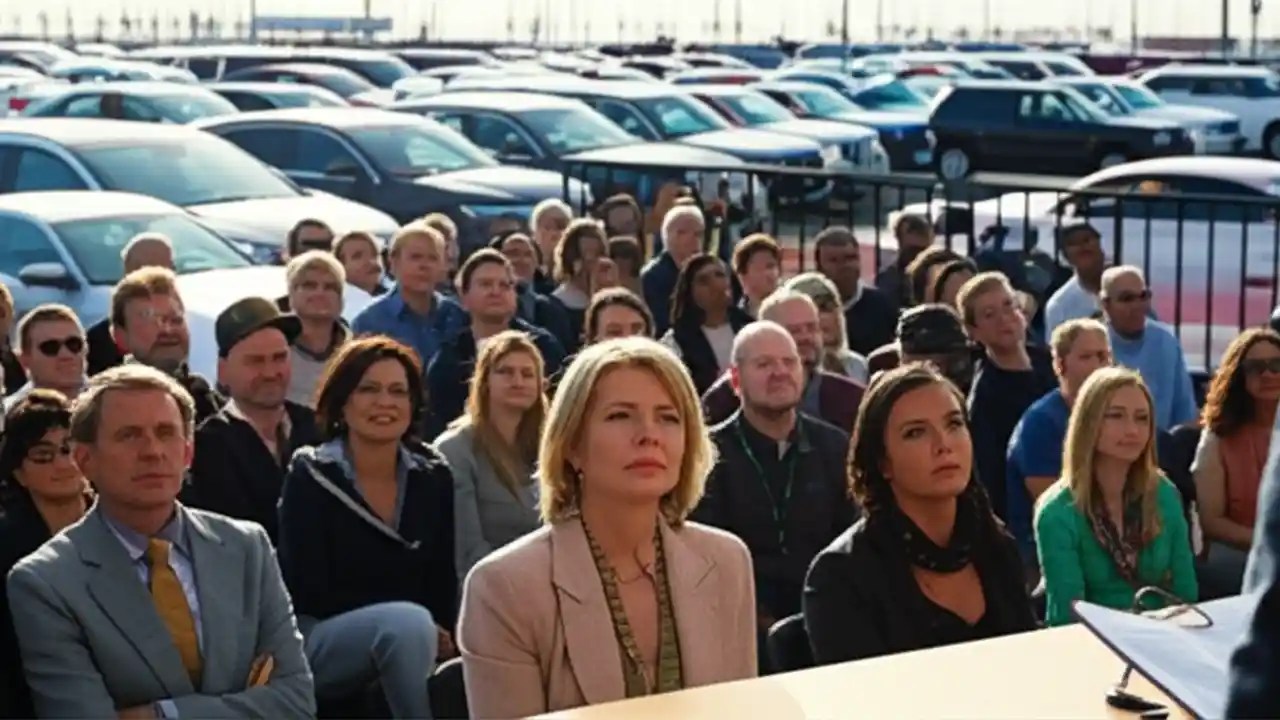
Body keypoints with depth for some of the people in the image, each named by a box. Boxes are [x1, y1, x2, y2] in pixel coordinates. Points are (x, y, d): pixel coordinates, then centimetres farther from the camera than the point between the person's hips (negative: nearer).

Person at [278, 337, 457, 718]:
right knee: (408, 622, -34)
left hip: (412, 641, 4)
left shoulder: (433, 476, 5)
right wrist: (417, 628, -17)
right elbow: (310, 593, -11)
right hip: (319, 643, -4)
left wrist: (438, 636, -13)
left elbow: (442, 578, 8)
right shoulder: (310, 477, -7)